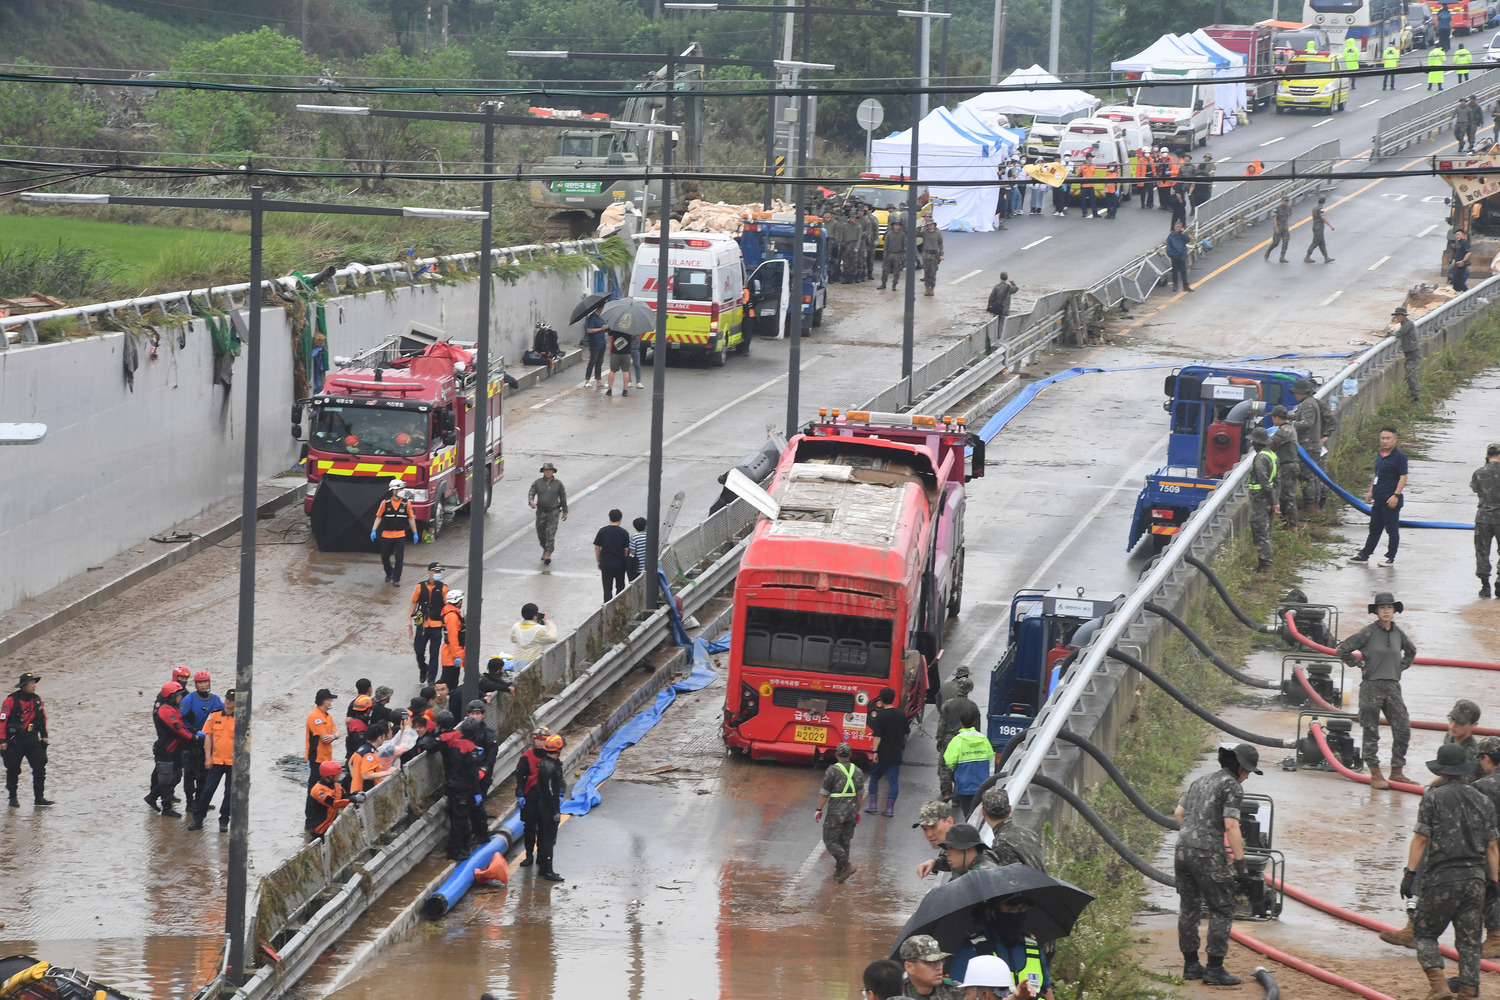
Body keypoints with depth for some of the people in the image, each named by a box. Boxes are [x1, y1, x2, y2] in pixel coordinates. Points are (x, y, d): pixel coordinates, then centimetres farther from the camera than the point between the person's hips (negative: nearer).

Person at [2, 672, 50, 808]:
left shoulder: (36, 700, 7)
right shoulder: (12, 700, -11)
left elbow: (43, 718, 19)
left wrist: (44, 735, 15)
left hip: (32, 740, 5)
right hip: (15, 740, -5)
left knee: (40, 768, -2)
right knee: (13, 770, 4)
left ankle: (39, 797, 5)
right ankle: (13, 798, 16)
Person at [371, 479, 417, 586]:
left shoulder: (406, 503, 0)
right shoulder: (385, 503, -2)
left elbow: (411, 518, 8)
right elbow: (378, 517, 2)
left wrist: (415, 533, 8)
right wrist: (373, 530, -7)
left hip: (400, 536, 0)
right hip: (387, 535, 0)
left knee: (399, 558, -5)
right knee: (385, 557, 9)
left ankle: (396, 579, 3)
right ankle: (389, 573, 35)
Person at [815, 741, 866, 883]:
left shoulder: (832, 770, -12)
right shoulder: (857, 771, 5)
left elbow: (824, 793, -9)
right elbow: (860, 794, 10)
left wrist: (819, 809, 0)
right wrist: (857, 812, 20)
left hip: (836, 811, -6)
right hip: (851, 812, 6)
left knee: (830, 841, 1)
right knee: (844, 841, 15)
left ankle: (846, 865, -13)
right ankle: (840, 871, 19)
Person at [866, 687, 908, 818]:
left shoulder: (880, 716, -13)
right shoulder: (901, 715, 2)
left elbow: (877, 736, -16)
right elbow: (905, 733, 11)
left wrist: (875, 751, -13)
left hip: (883, 753, -3)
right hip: (896, 754, 4)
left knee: (874, 777, 14)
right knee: (894, 780, 5)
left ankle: (873, 804, 12)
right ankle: (890, 808, 1)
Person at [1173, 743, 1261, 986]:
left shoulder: (1200, 782, 18)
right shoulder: (1230, 785, -7)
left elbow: (1178, 813, 19)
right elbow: (1231, 826, -14)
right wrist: (1240, 861, -12)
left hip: (1183, 850, 8)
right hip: (1208, 855, -8)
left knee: (1189, 909, 14)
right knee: (1222, 911, 0)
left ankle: (1190, 965, 20)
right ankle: (1215, 969, -1)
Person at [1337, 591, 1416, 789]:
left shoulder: (1397, 632, 7)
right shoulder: (1368, 632, -7)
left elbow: (1411, 651, 28)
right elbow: (1343, 649, -7)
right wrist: (1359, 665, -4)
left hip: (1393, 686, 5)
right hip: (1371, 686, -5)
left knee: (1403, 730, 0)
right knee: (1371, 732, 1)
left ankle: (1397, 772, 12)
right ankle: (1375, 775, 8)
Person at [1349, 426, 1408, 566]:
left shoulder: (1399, 457, -13)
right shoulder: (1380, 455, 12)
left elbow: (1403, 477, -15)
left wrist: (1396, 495, -21)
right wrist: (1370, 491, 23)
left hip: (1391, 500, -9)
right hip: (1379, 499, 9)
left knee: (1391, 528, 2)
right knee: (1374, 528, 15)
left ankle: (1391, 557, 11)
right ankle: (1364, 555, 21)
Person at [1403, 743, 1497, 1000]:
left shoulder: (1433, 797, -4)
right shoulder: (1483, 801, 10)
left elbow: (1420, 839, -8)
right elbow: (1491, 846, 12)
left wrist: (1410, 873, -6)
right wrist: (1494, 881, 18)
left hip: (1442, 877, -4)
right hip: (1475, 878, 4)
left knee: (1424, 932, 8)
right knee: (1469, 940, 8)